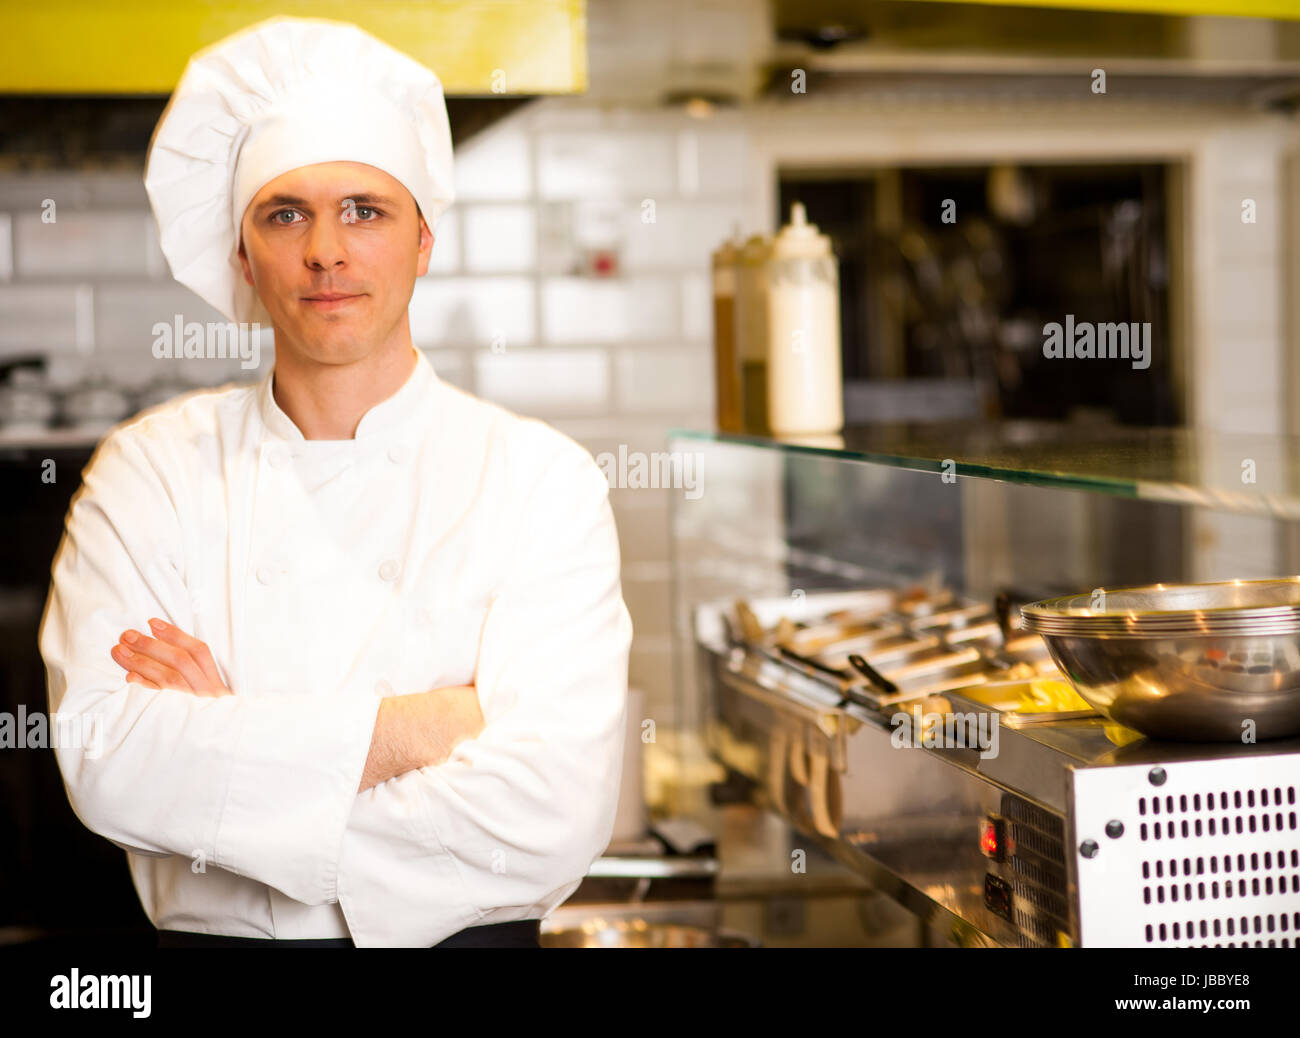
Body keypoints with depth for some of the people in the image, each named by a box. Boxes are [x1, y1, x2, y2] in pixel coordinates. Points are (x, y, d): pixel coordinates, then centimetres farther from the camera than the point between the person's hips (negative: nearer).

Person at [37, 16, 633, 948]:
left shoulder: (540, 476, -2)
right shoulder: (150, 471, 3)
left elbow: (551, 817, -13)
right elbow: (104, 762, -11)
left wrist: (231, 742, -11)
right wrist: (427, 723, -14)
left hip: (466, 938, 0)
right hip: (210, 938, 1)